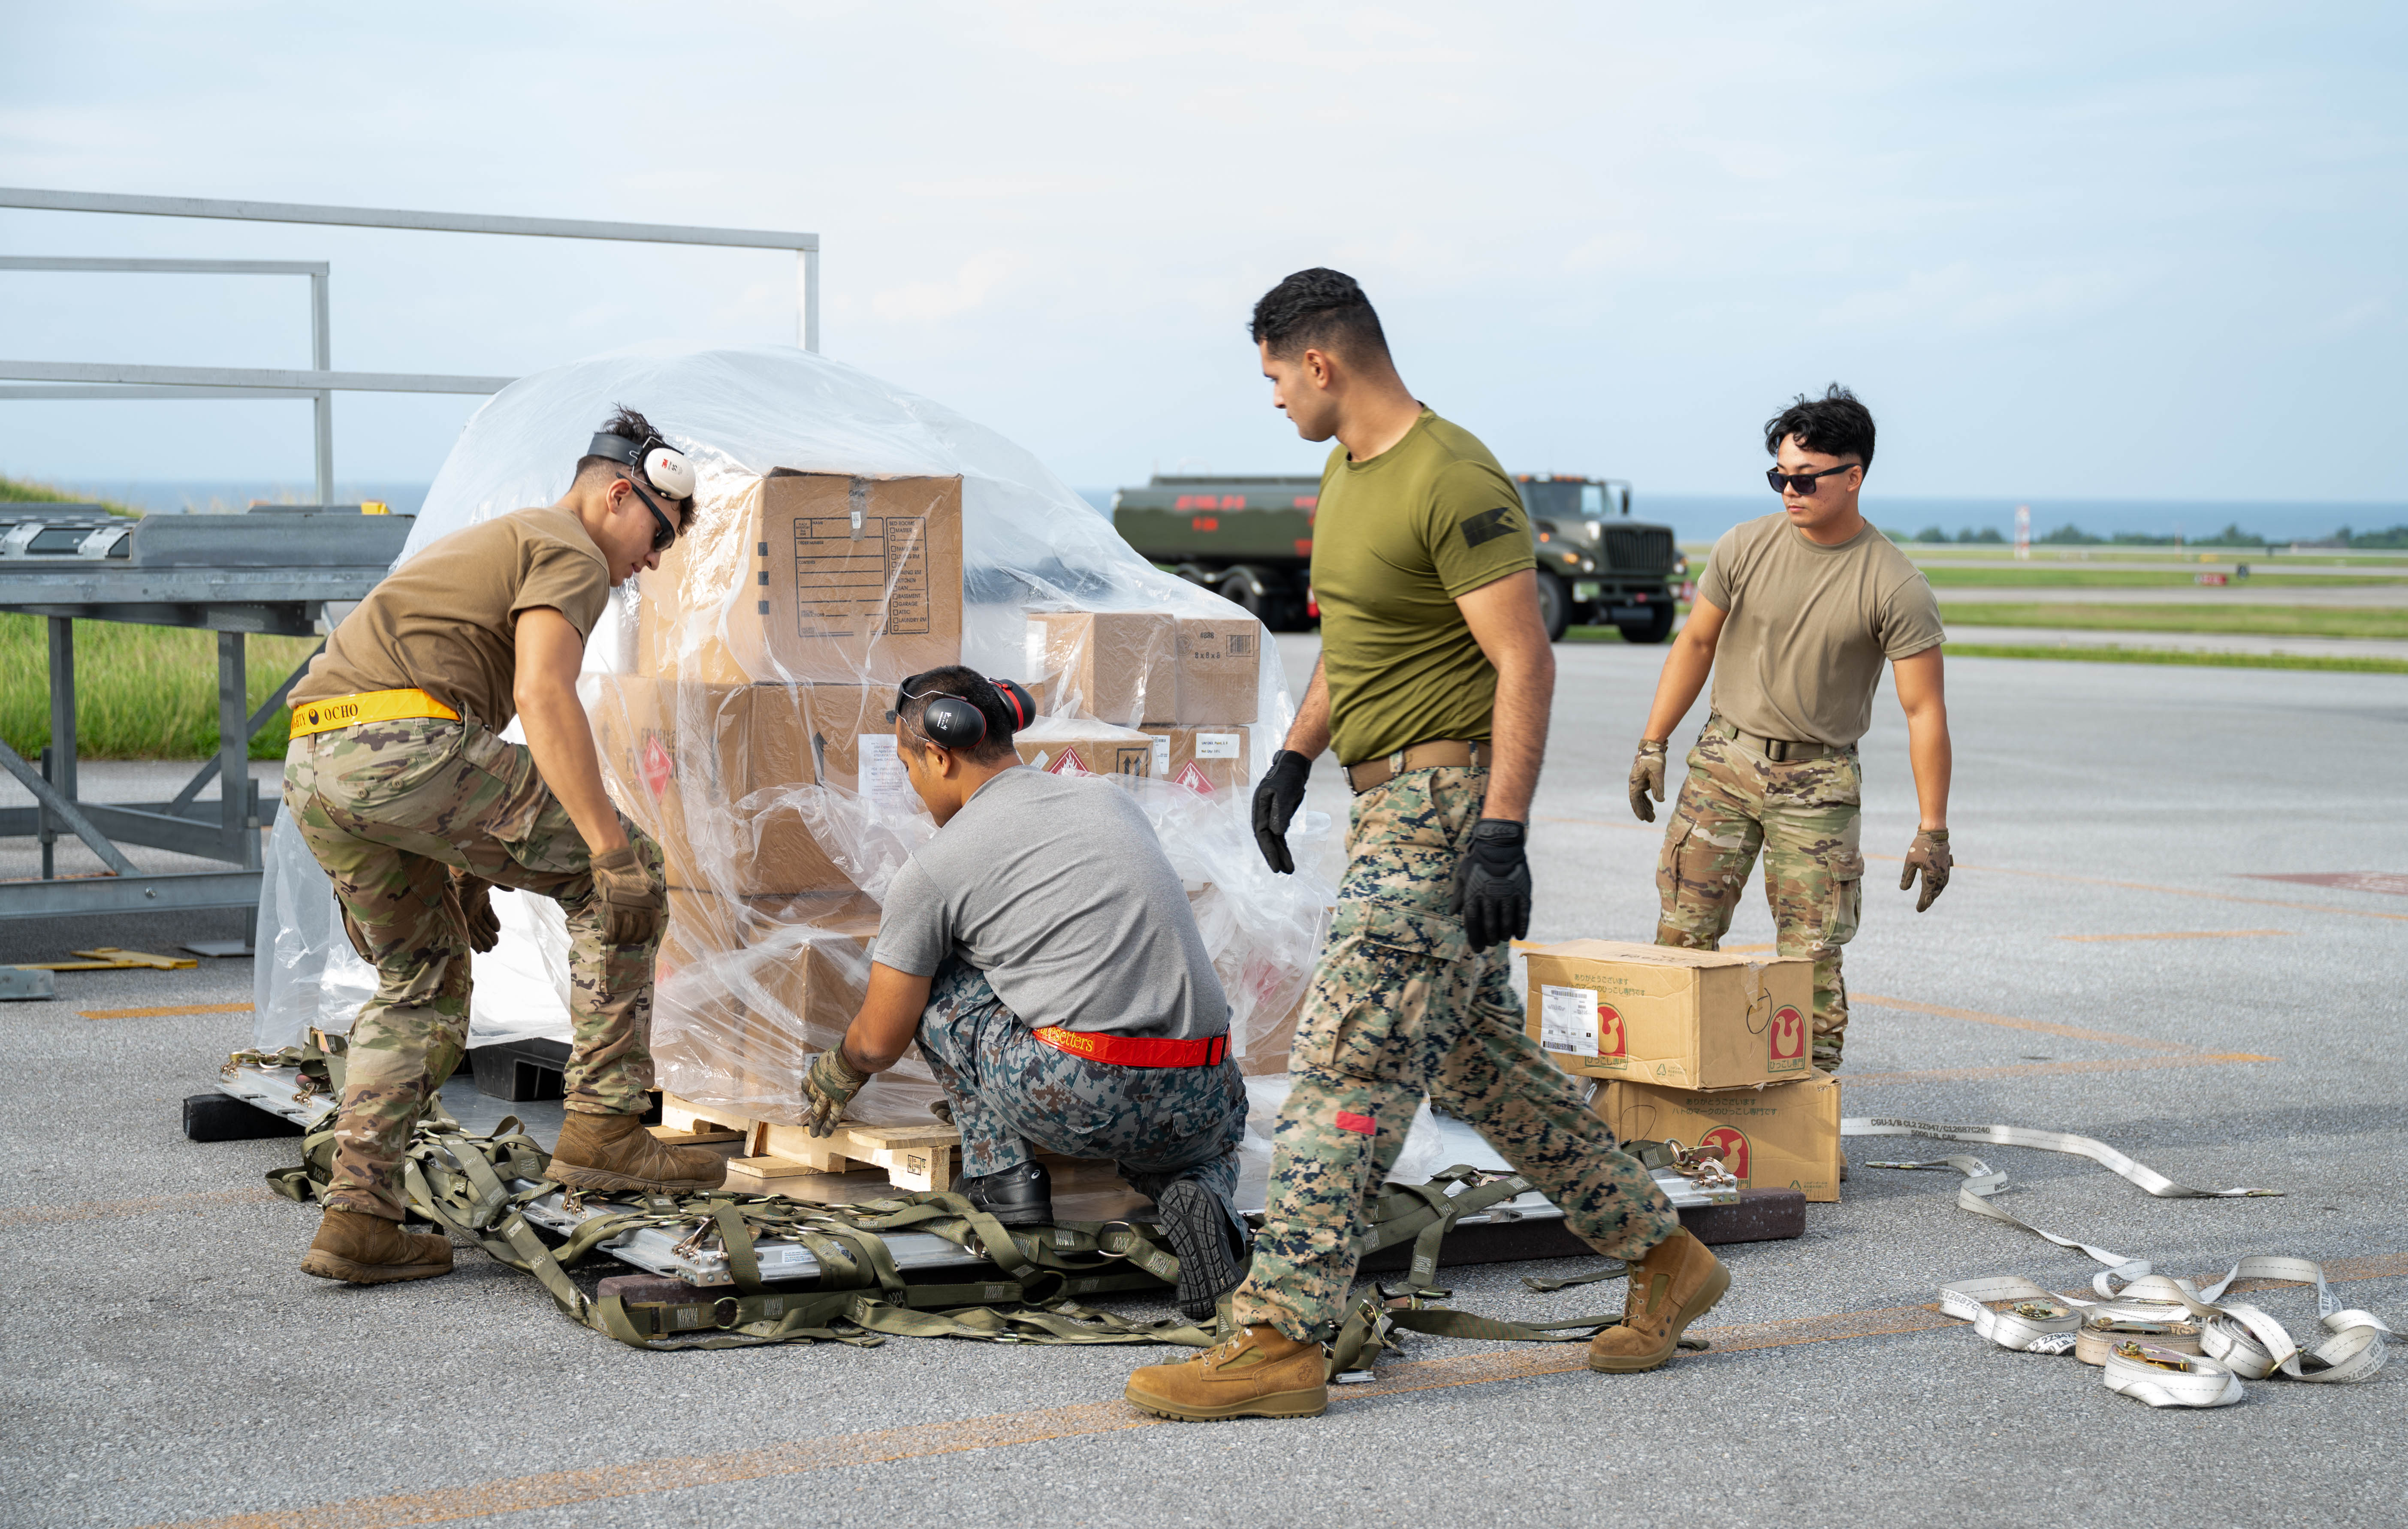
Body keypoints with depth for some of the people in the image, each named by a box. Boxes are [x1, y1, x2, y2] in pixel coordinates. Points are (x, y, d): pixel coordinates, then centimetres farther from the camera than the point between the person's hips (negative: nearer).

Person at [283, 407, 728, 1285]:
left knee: (422, 984, 20)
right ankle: (603, 1127, 1)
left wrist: (464, 869, 37)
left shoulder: (490, 544, 35)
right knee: (621, 879, 4)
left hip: (312, 768, 9)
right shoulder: (571, 554, 4)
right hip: (402, 744, -9)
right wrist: (609, 847, -16)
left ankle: (357, 1218, 12)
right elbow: (543, 697, -14)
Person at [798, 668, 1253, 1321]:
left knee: (929, 978, 17)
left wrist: (834, 1075, 33)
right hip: (1196, 1103, 5)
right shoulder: (1113, 799, 18)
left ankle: (1002, 1169, 14)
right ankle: (1195, 1195, 5)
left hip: (1078, 1096, -4)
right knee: (1218, 1131, 40)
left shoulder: (934, 867, 2)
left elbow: (877, 1043, 10)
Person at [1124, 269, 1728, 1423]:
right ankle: (1663, 1261, 25)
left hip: (1445, 796, -10)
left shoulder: (1454, 484, -17)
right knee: (1482, 1059, 15)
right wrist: (1295, 758, 20)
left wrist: (1502, 831, -26)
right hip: (1390, 799, 10)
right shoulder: (1346, 474, 15)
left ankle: (1280, 1340, -8)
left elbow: (1525, 663, -21)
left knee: (1346, 1062, -11)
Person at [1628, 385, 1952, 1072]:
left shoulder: (1896, 588, -12)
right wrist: (1653, 744, 7)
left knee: (1811, 956, -3)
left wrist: (1933, 829, -12)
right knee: (1683, 932, -1)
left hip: (1818, 779, -2)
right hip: (1724, 758, 3)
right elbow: (1696, 643, 10)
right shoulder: (1746, 547, -3)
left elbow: (1924, 710, -10)